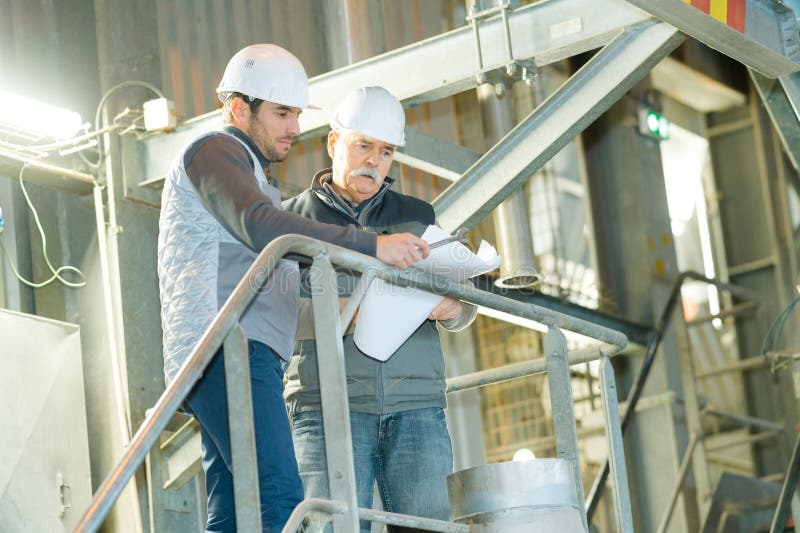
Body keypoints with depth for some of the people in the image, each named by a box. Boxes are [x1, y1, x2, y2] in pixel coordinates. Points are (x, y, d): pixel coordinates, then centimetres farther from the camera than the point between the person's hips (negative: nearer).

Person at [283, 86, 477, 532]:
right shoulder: (292, 218, 14)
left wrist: (451, 308, -7)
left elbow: (465, 302, 18)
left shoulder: (418, 217, 21)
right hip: (331, 404, -2)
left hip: (417, 404, 2)